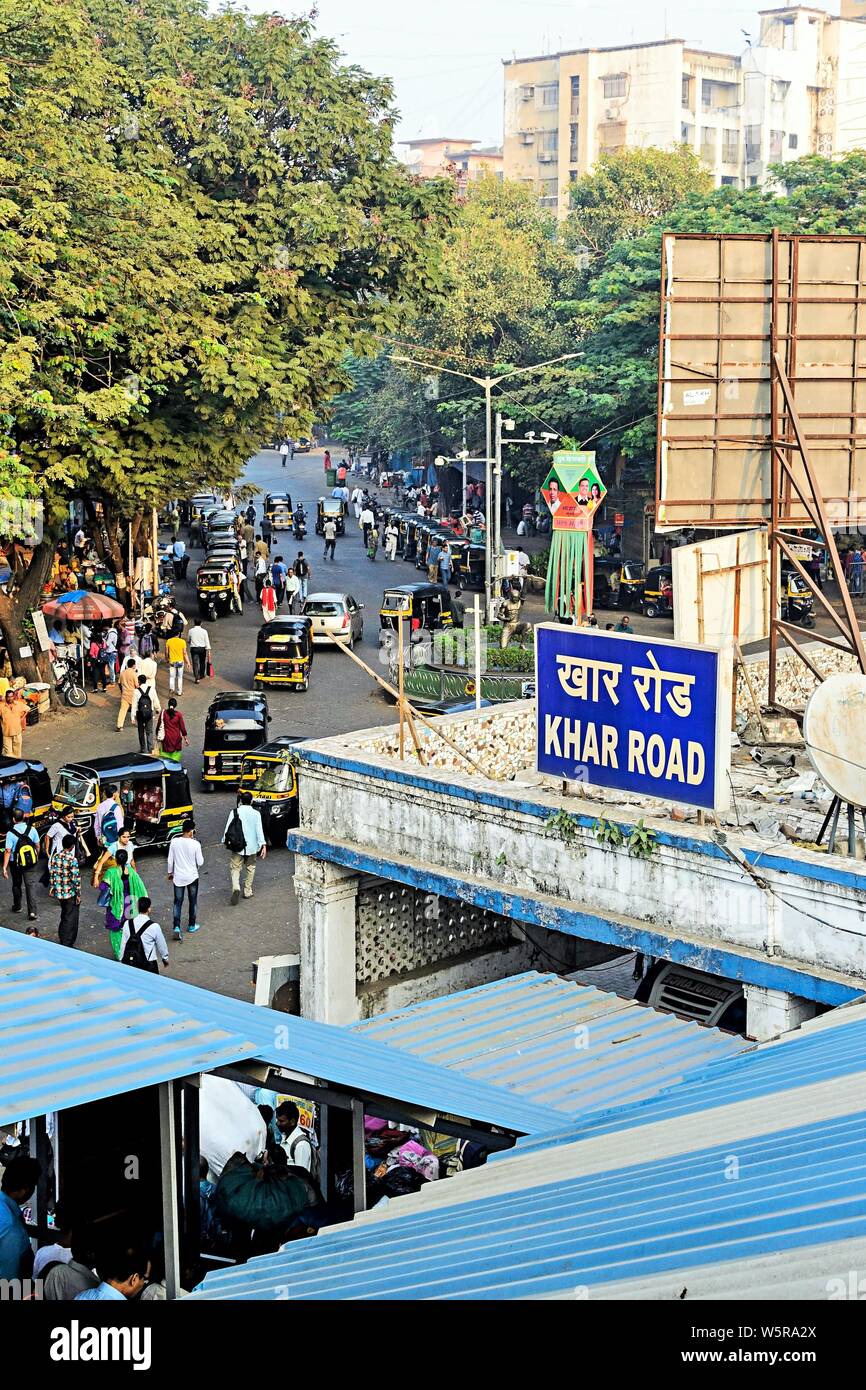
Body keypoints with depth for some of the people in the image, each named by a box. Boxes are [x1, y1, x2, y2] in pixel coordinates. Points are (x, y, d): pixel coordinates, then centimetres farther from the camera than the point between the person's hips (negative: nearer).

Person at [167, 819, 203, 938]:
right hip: (192, 877, -2)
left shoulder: (174, 842, -11)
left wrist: (169, 873, 13)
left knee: (178, 902, 9)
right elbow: (200, 862, -12)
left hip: (178, 877, 2)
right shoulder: (195, 844, -18)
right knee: (193, 902, 17)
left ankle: (177, 927, -4)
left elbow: (170, 860, -2)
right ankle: (192, 925, 29)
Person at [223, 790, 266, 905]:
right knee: (250, 868, 19)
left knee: (235, 868, 5)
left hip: (237, 847, -1)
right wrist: (263, 845, -9)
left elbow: (228, 828, -3)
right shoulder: (256, 814, -5)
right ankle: (247, 891, 25)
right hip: (251, 847, 1)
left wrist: (225, 841, 8)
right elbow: (259, 830, -9)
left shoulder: (235, 812, -5)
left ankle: (236, 888, -20)